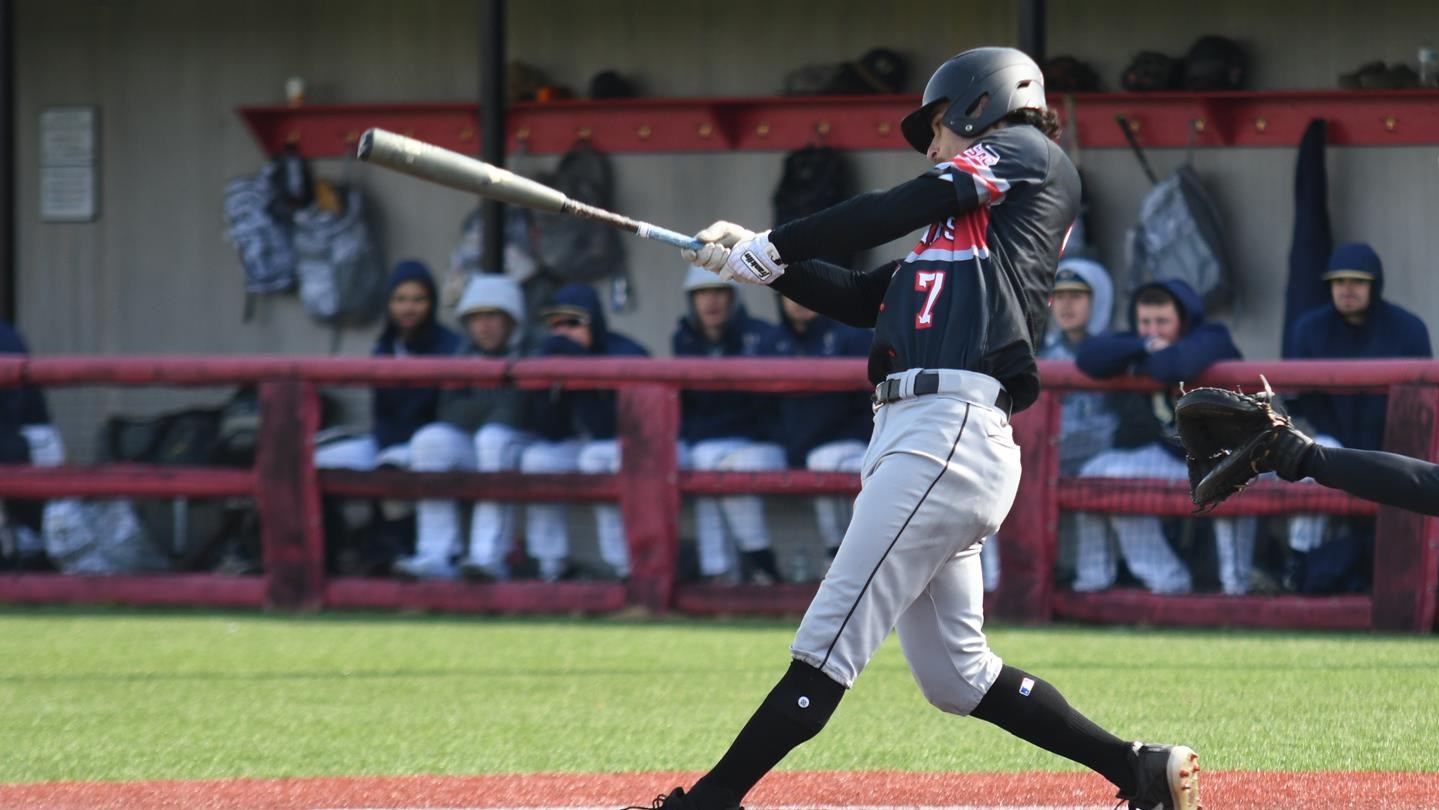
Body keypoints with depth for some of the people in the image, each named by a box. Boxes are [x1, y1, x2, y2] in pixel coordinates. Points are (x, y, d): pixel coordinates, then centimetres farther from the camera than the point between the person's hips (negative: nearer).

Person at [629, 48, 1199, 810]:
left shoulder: (1031, 154, 6)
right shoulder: (958, 226, 30)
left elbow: (897, 208, -4)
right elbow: (859, 297, 24)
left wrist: (773, 244, 0)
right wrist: (763, 259, 13)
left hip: (949, 432, -10)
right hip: (913, 433, 10)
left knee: (827, 646, -12)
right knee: (956, 676, 11)